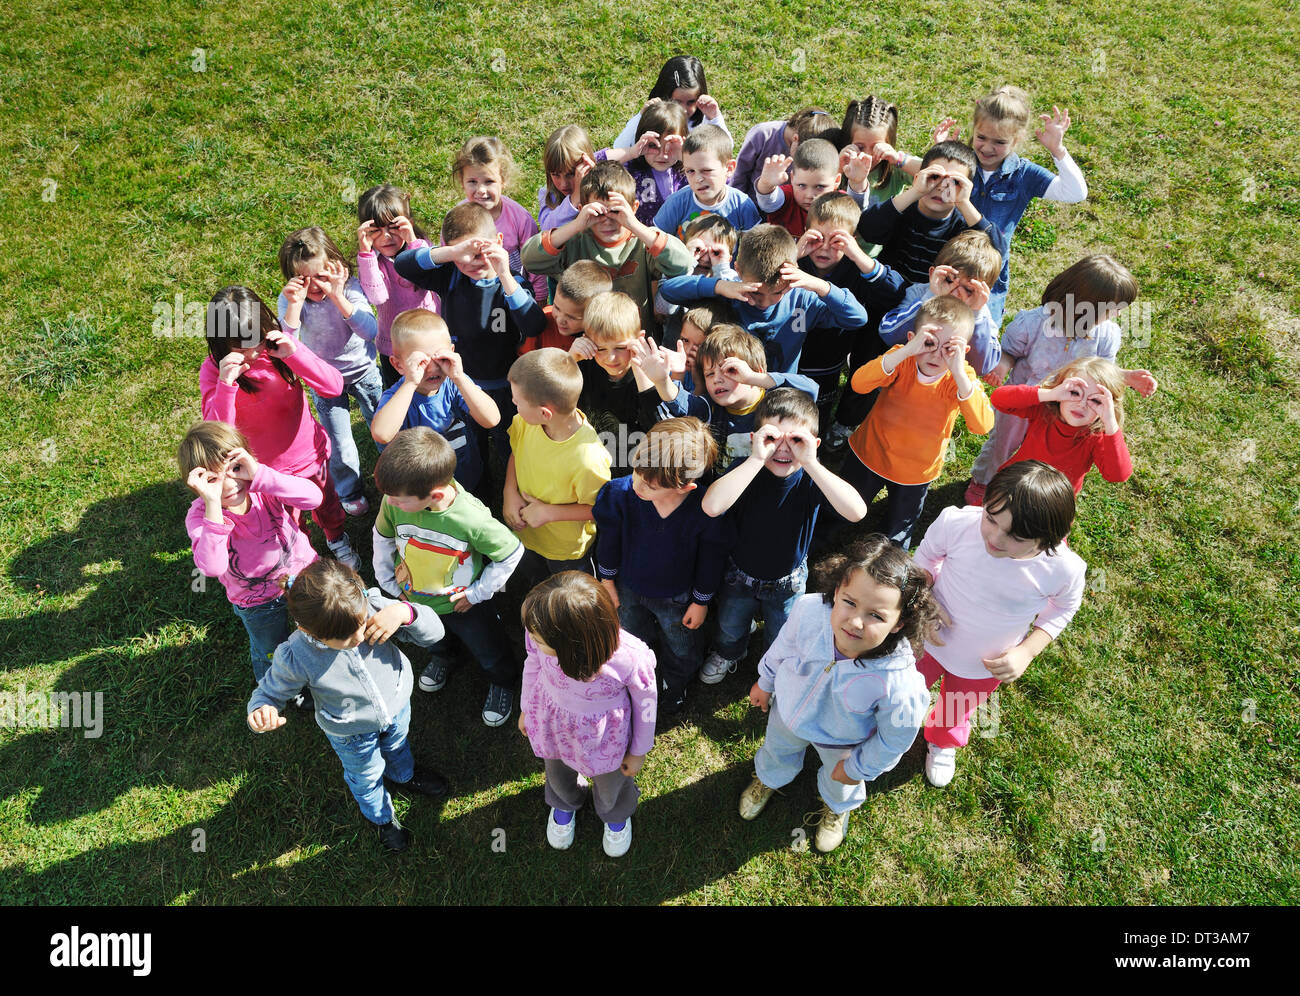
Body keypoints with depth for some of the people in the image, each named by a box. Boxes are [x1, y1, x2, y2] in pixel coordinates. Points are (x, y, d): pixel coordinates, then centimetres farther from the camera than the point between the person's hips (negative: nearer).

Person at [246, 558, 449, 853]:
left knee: (397, 747, 36)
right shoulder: (296, 658, -38)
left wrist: (404, 612, -48)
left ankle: (403, 776, 73)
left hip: (397, 705, 2)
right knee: (366, 776, 29)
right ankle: (380, 816, 64)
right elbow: (270, 692, -17)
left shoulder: (372, 604, -35)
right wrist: (261, 711, -41)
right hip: (353, 734, -2)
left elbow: (433, 632, -27)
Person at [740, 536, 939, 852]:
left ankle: (837, 808, 72)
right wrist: (766, 682, 5)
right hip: (789, 710, 2)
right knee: (777, 750, 36)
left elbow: (893, 739, -23)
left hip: (842, 741, -2)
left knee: (840, 782, 34)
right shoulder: (808, 610, -39)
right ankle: (768, 779, 73)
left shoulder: (900, 686, -46)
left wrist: (859, 768, -6)